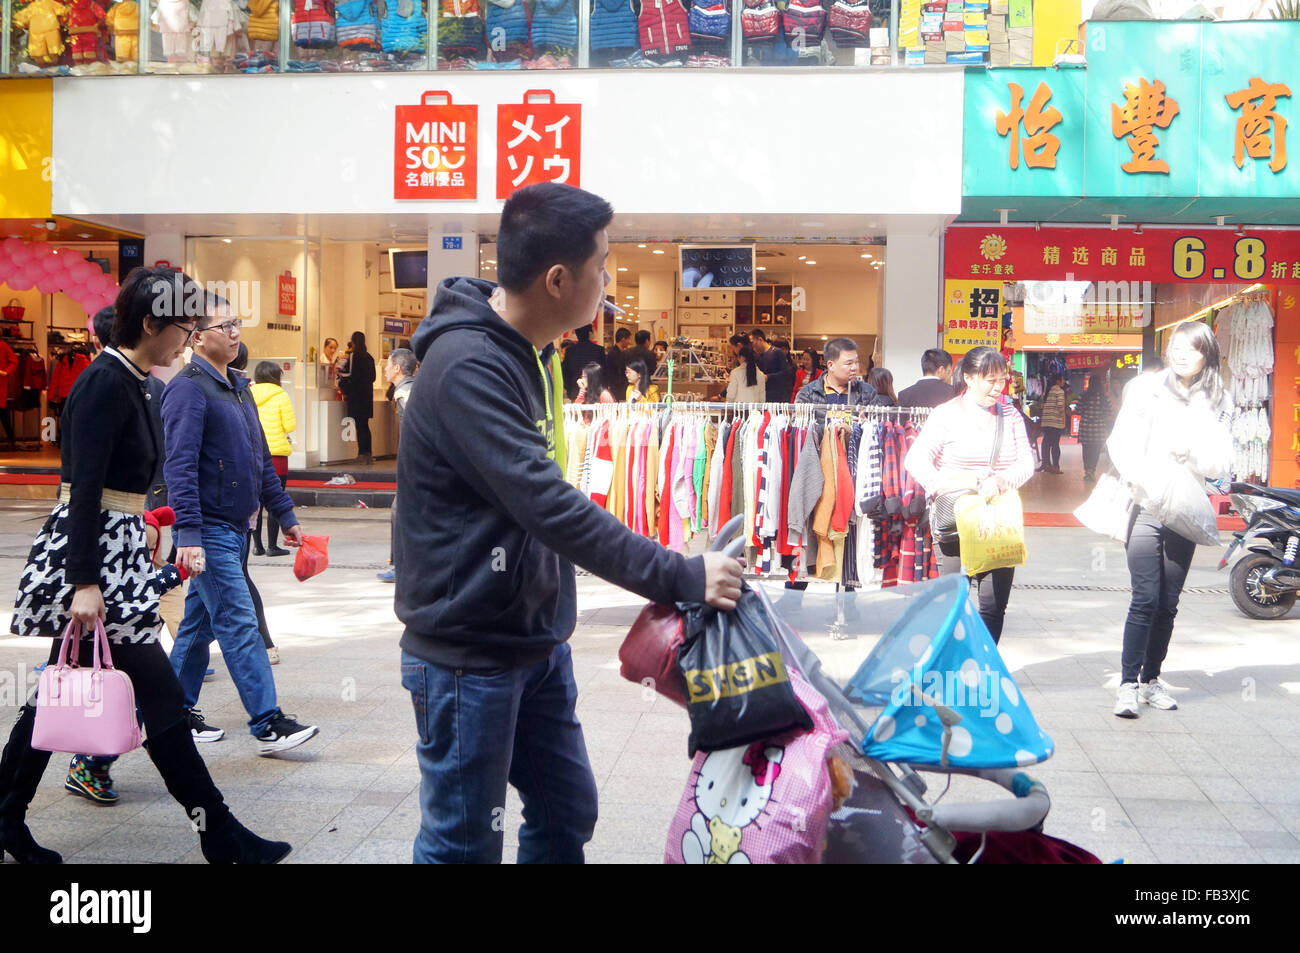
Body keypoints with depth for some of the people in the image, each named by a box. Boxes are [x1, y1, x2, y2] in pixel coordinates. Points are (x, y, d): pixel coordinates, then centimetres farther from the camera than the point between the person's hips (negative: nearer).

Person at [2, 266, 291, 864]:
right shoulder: (104, 383, -16)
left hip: (115, 548, 10)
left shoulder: (129, 382, 13)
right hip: (89, 552, -10)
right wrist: (86, 583, -27)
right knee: (159, 695, -6)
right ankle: (222, 837, 1)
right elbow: (84, 488, -22)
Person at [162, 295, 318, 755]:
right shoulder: (188, 389, -12)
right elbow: (180, 466, -20)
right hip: (209, 530, -9)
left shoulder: (237, 387, 16)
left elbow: (261, 460, 21)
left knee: (200, 622, 14)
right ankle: (268, 724, -7)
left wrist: (285, 515, 20)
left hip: (236, 527, 9)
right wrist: (188, 534, -27)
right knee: (239, 625, -8)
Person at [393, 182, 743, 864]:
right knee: (463, 842, 4)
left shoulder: (529, 352, 8)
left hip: (537, 642, 9)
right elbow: (547, 507, -30)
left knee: (567, 813, 17)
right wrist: (679, 577, -27)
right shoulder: (467, 366, -24)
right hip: (469, 655, -9)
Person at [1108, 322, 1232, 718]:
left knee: (1168, 604, 8)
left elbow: (1222, 465, 3)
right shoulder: (1145, 389, 0)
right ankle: (1128, 683, -5)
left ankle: (1151, 679, 19)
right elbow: (1121, 446, -5)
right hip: (1145, 508, -3)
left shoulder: (1217, 403, 7)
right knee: (1145, 599, -10)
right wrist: (1150, 482, -21)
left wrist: (1191, 455, -17)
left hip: (1186, 512, 3)